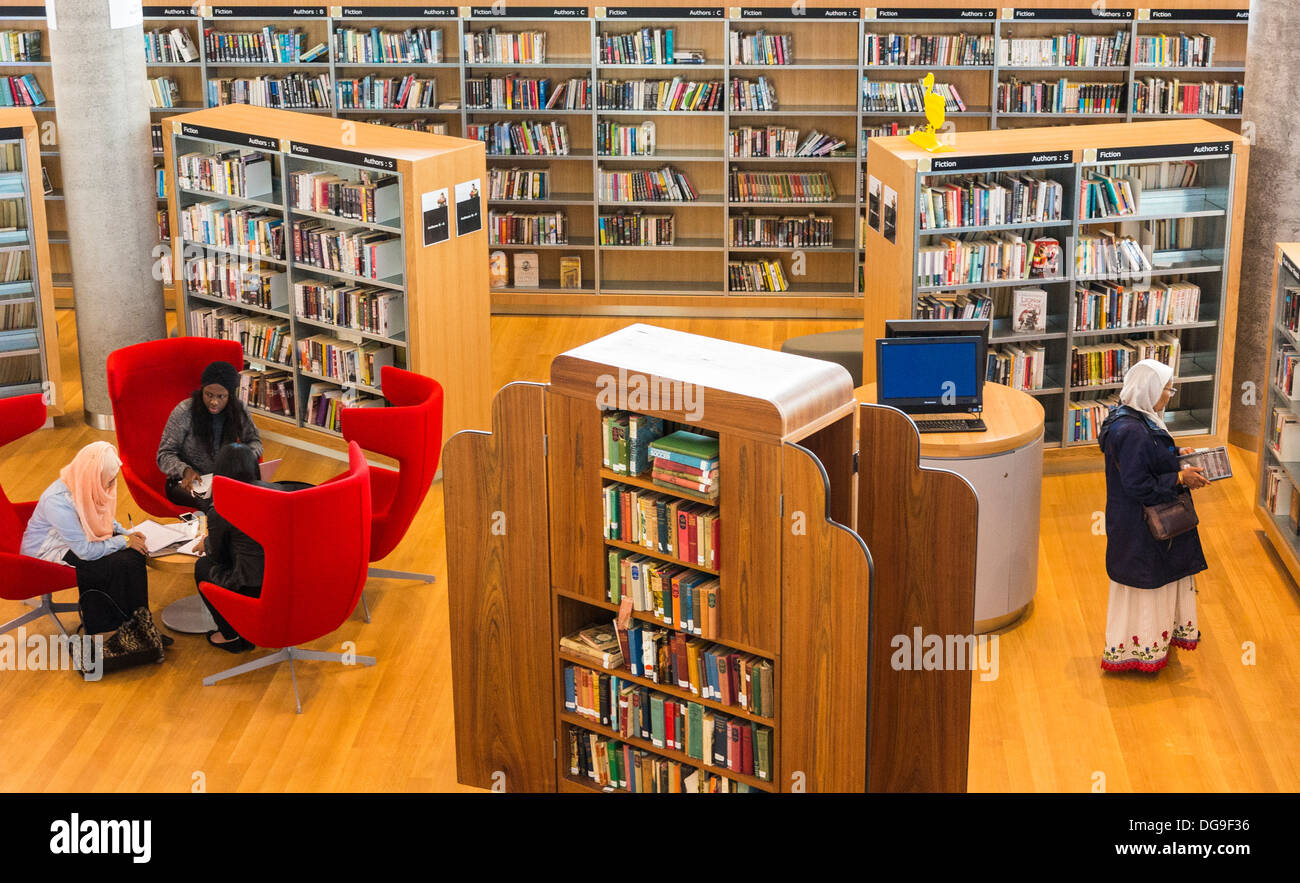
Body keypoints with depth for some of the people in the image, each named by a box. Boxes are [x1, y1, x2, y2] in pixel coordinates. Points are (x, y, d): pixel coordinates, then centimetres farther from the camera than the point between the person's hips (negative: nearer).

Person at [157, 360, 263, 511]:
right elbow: (165, 455, -8)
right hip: (187, 482, -4)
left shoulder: (238, 410, -2)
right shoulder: (184, 412, -12)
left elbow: (254, 441, 13)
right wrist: (185, 470, -29)